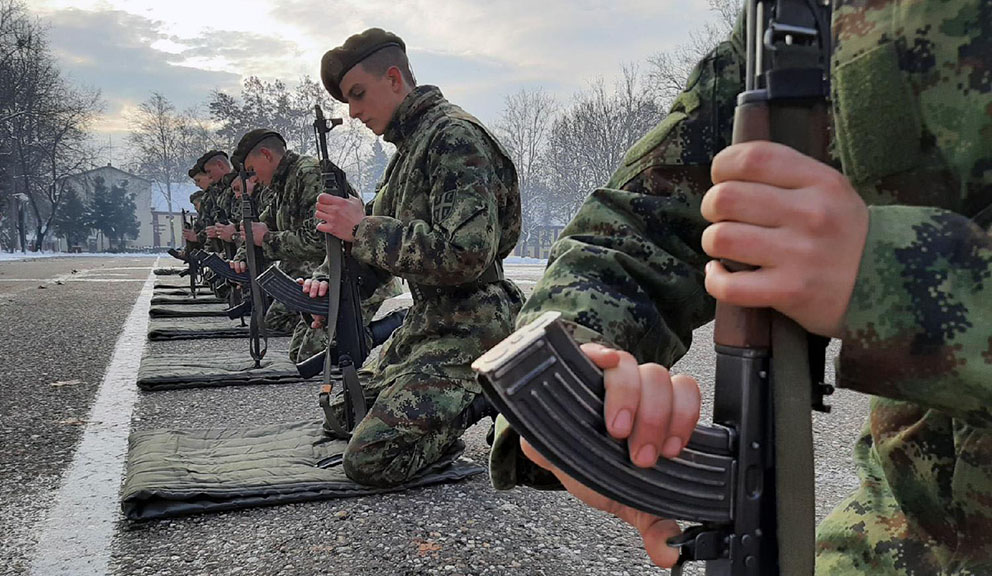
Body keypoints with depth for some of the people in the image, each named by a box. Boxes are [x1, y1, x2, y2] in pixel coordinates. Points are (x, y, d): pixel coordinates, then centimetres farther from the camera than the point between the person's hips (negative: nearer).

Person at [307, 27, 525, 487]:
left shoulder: (454, 136, -16)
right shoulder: (409, 145, 14)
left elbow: (466, 254, -28)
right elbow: (389, 243, 20)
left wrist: (363, 228, -20)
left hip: (468, 330, -10)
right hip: (425, 322, 10)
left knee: (368, 459, -16)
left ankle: (483, 397, -1)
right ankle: (466, 396, 18)